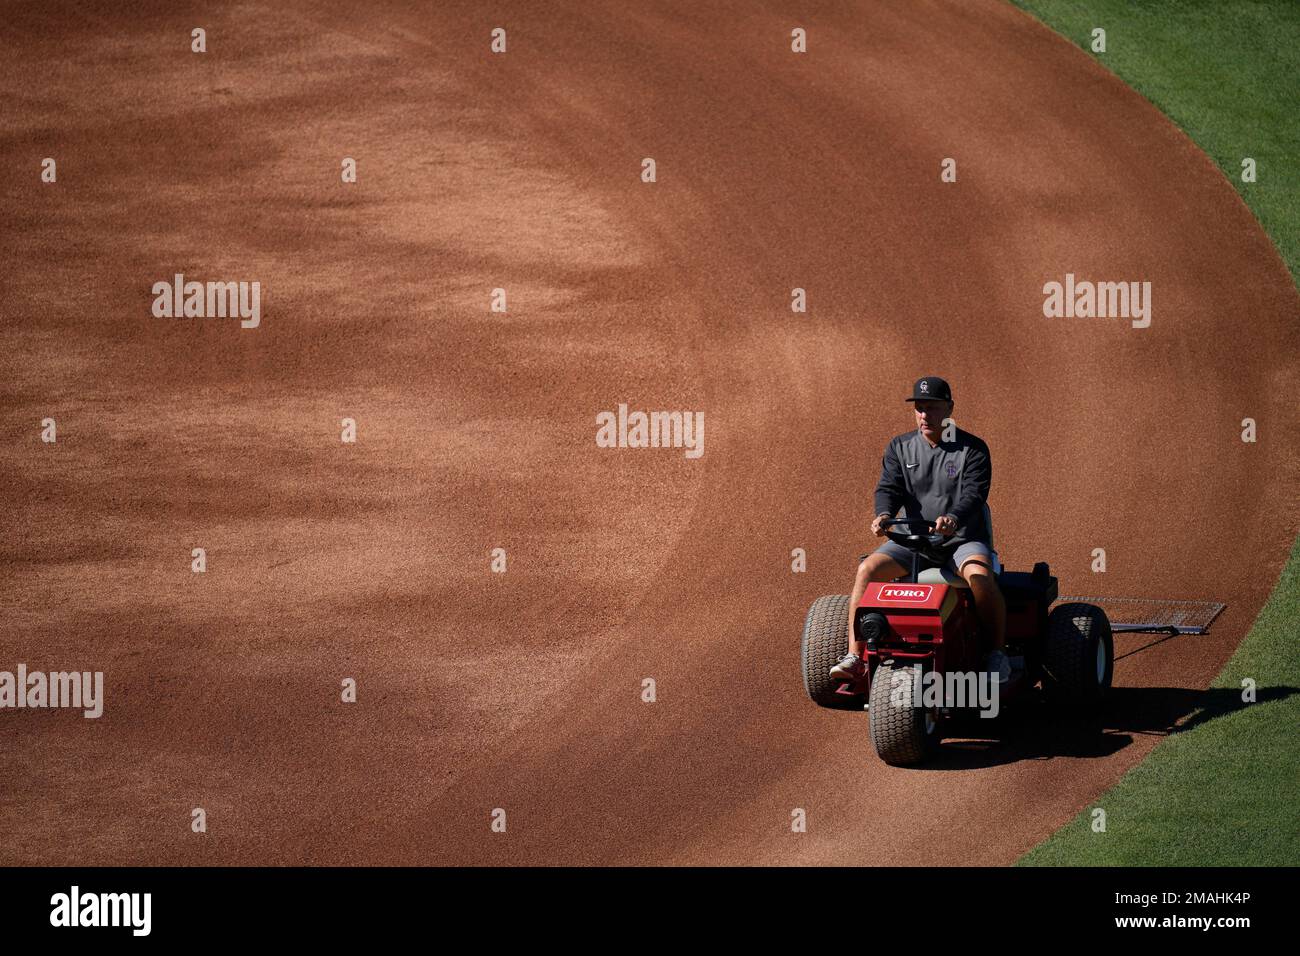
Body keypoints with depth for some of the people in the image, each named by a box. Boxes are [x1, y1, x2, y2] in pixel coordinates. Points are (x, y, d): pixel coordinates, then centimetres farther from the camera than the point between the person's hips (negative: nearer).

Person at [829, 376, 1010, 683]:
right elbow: (889, 487, -4)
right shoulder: (899, 448, 9)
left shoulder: (973, 449, -2)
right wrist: (884, 515, -29)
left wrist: (952, 518, -39)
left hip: (964, 540, -3)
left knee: (979, 575, -36)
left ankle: (998, 655, -22)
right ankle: (854, 657, -24)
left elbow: (974, 494, -16)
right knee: (868, 568, -22)